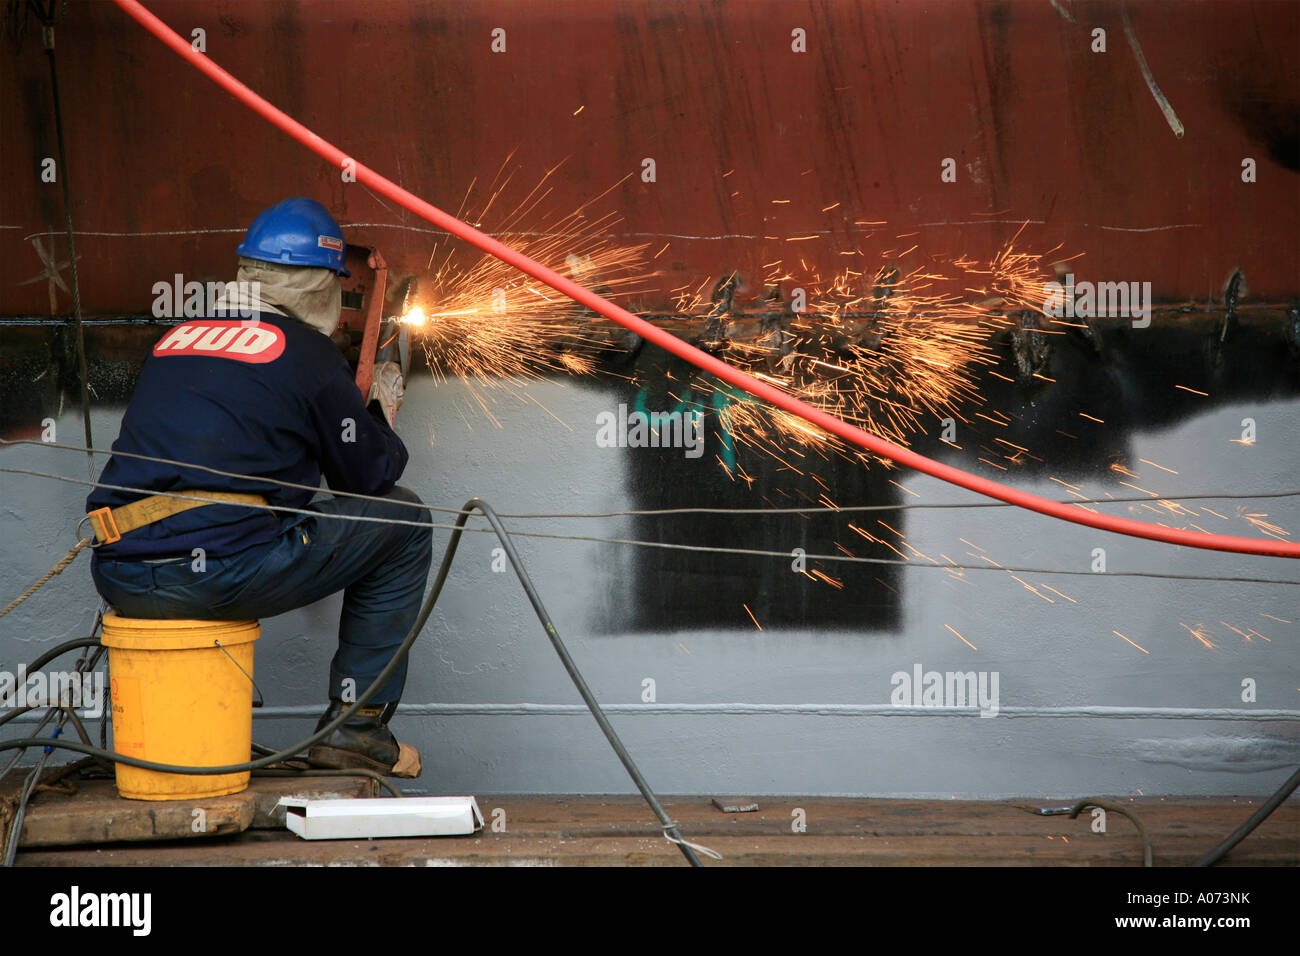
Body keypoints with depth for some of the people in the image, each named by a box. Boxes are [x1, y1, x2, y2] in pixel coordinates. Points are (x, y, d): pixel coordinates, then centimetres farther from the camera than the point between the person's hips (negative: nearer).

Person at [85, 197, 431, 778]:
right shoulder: (307, 352, 3)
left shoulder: (176, 340, 21)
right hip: (219, 575, -6)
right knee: (401, 521, 12)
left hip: (120, 578, 7)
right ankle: (355, 724, 12)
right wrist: (382, 413, 34)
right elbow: (369, 475, 12)